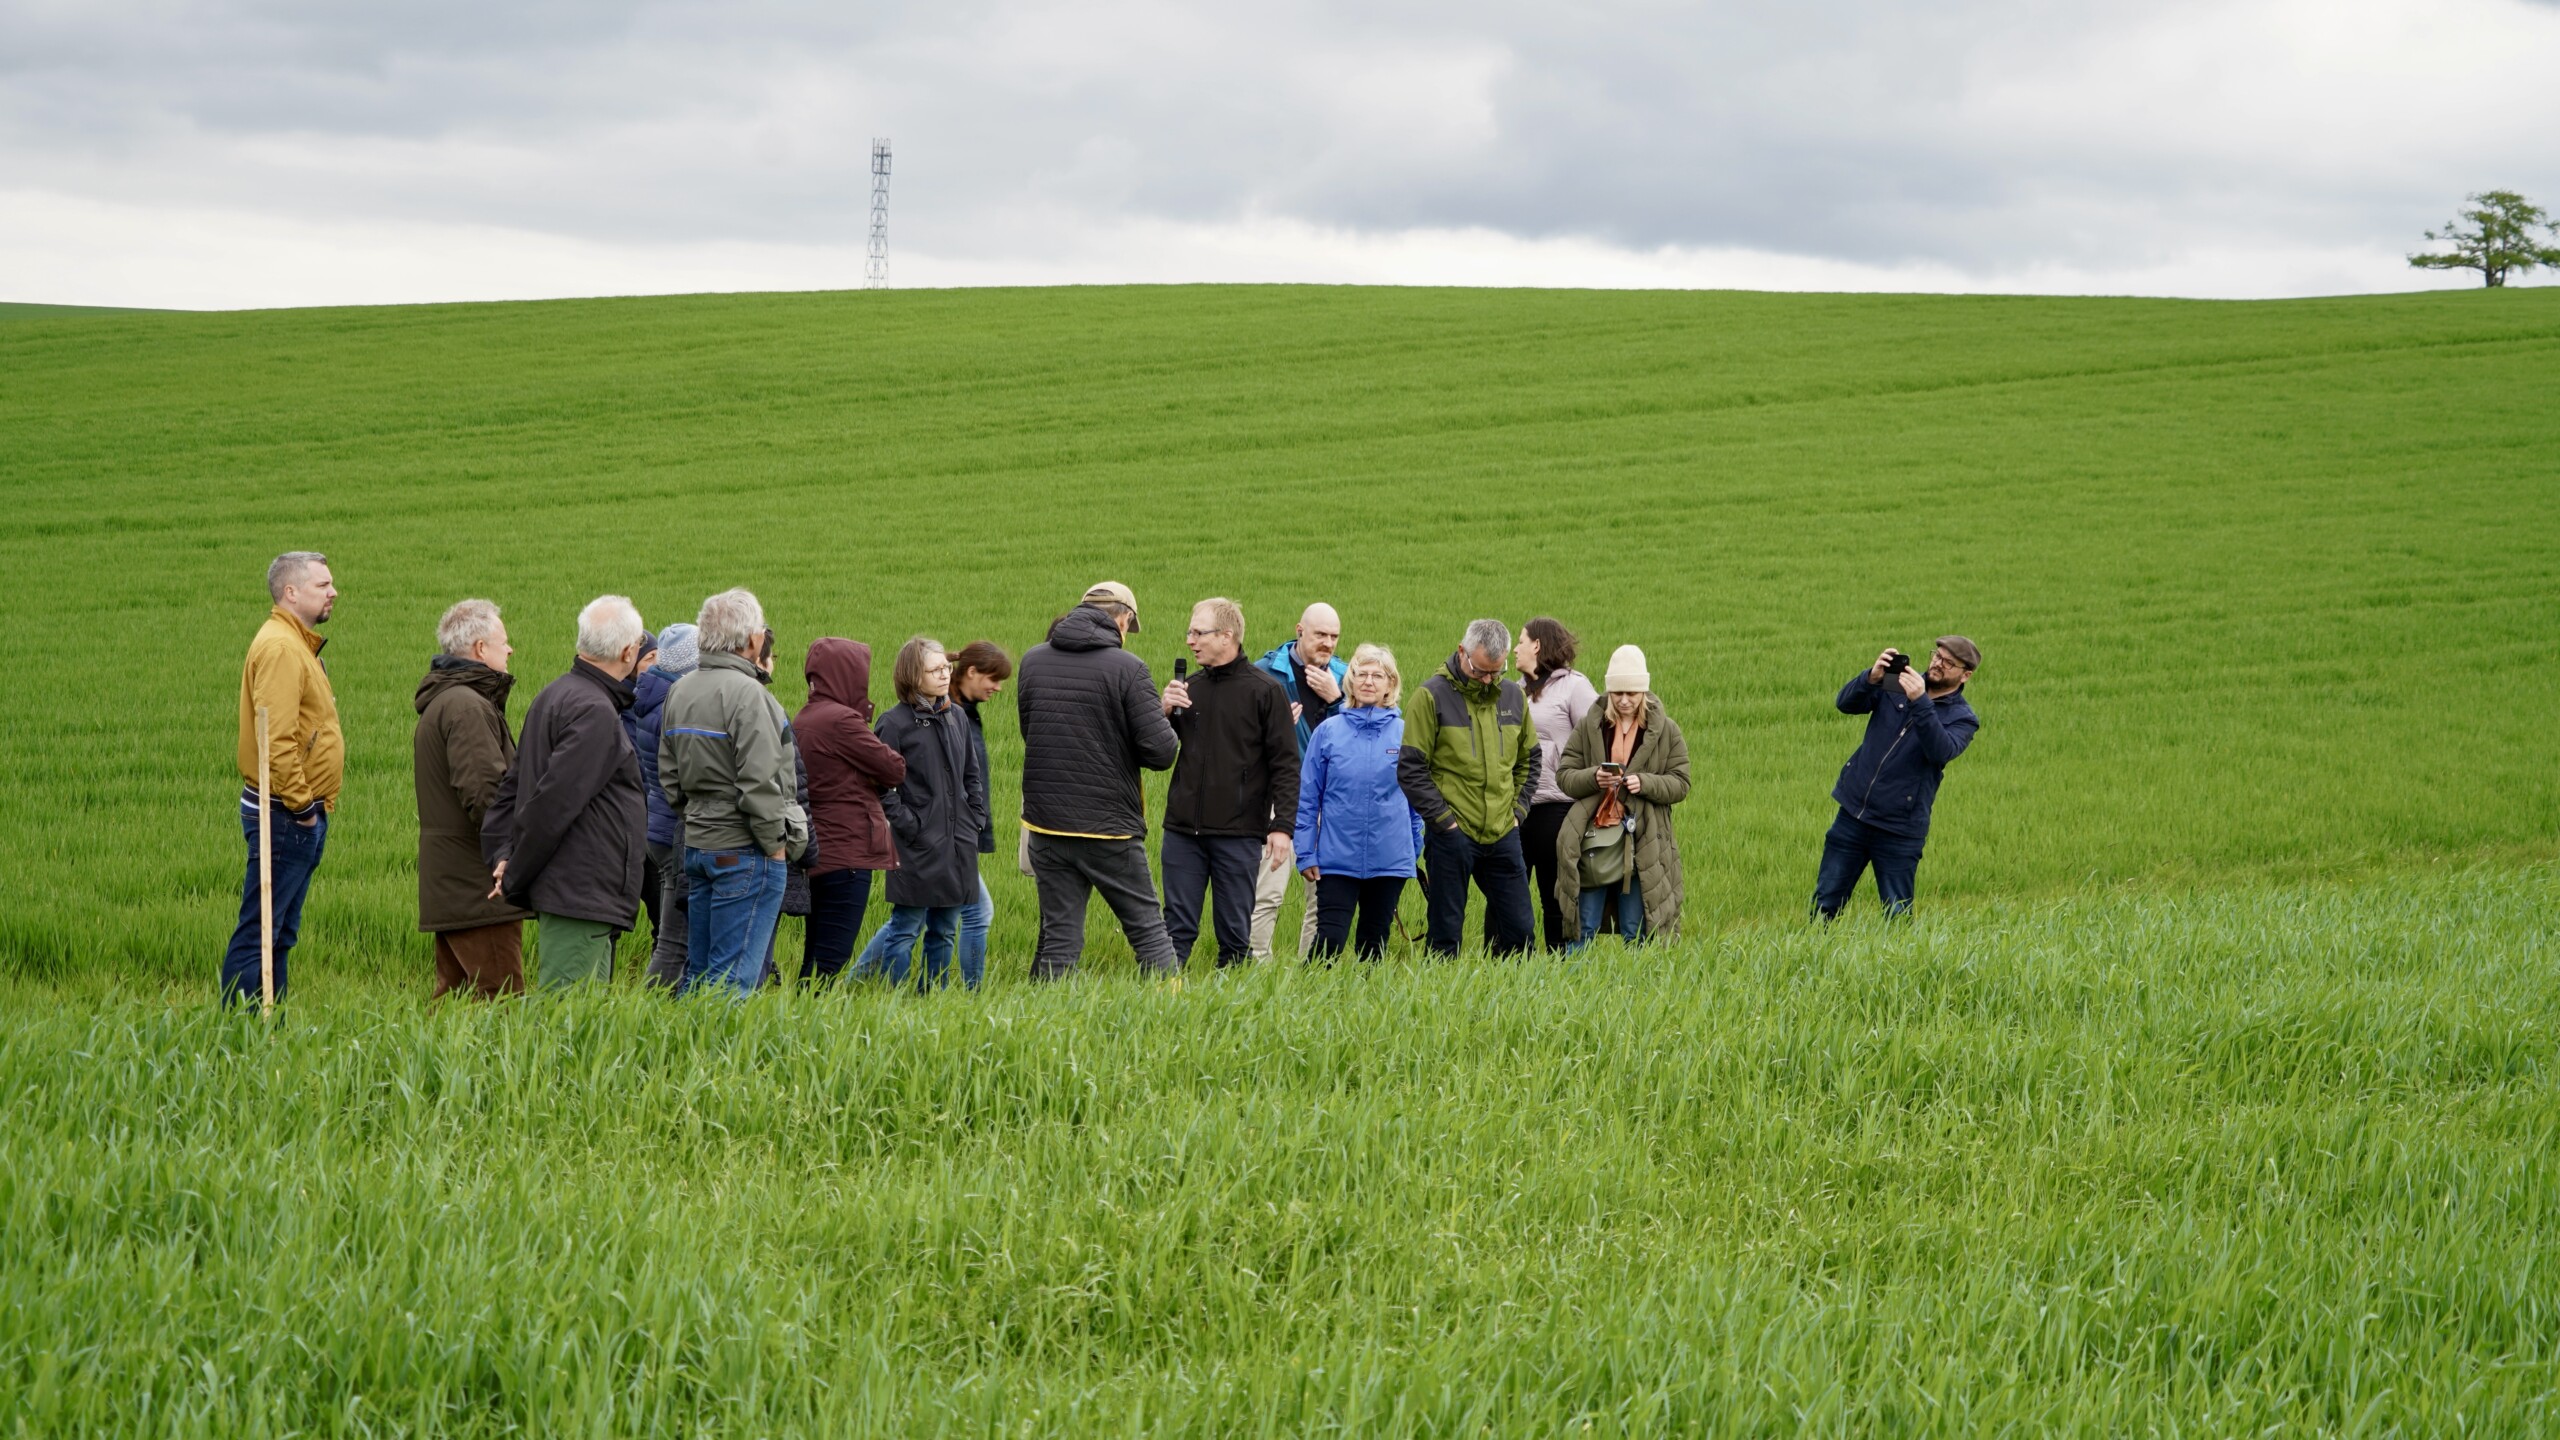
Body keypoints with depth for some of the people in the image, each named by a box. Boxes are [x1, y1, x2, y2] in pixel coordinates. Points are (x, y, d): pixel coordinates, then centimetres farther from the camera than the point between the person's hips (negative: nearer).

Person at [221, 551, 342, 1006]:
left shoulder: (298, 644, 19)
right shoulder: (279, 647, -15)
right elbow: (275, 737, -24)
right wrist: (301, 805, -20)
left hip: (301, 818, 11)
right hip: (285, 815, -11)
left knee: (280, 934, 13)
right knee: (259, 934, -9)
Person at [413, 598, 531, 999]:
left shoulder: (440, 702, 19)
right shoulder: (467, 707, -15)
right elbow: (486, 796, -22)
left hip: (448, 888, 11)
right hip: (479, 887, -11)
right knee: (501, 1005, -11)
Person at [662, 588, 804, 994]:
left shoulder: (680, 691, 12)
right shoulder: (745, 692, -16)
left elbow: (669, 776, 17)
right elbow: (758, 781, -20)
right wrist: (776, 842, -10)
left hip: (696, 846, 9)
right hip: (744, 852, -9)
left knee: (698, 969, 14)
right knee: (734, 975, -7)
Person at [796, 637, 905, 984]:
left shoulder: (801, 721, 12)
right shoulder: (840, 721, -15)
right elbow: (894, 770, -9)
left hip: (816, 852, 9)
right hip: (847, 855, -9)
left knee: (816, 957, 13)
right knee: (832, 956, -8)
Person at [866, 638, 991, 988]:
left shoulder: (956, 717, 11)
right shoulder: (894, 723, -8)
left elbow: (972, 774, 20)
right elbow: (881, 784, -10)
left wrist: (976, 821, 12)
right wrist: (906, 824, -14)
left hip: (958, 844, 6)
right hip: (918, 846, -6)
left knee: (944, 932, 12)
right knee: (906, 928, -4)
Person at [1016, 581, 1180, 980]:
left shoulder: (1032, 661, 4)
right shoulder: (1127, 668, -11)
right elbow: (1161, 752, -14)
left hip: (1046, 825, 4)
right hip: (1110, 828, -4)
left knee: (1059, 937, 8)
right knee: (1148, 930, 7)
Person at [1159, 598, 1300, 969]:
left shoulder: (1265, 691, -2)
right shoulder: (1189, 688, 12)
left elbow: (1285, 764, -4)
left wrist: (1282, 826, -12)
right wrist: (1164, 713, -2)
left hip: (1239, 835, -4)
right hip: (1182, 831, 4)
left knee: (1235, 934, 4)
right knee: (1177, 931, 2)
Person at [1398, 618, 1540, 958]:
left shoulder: (1513, 696, 9)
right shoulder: (1431, 696, -7)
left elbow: (1528, 760, 22)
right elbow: (1411, 767, -8)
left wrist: (1518, 809, 9)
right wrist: (1442, 818, -12)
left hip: (1503, 836, 5)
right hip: (1452, 837, -5)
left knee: (1517, 929, 6)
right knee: (1446, 934, 0)